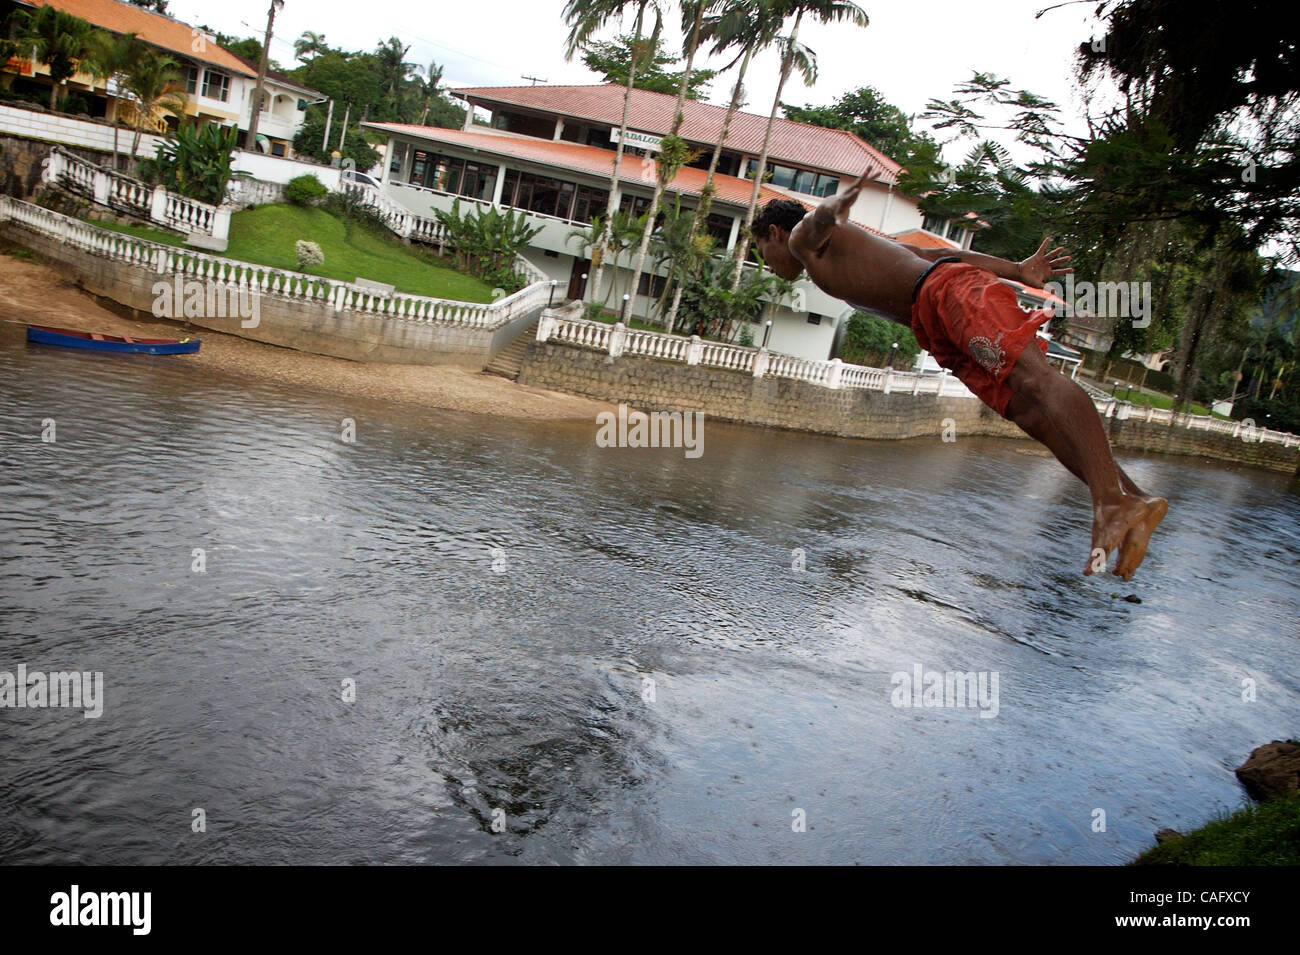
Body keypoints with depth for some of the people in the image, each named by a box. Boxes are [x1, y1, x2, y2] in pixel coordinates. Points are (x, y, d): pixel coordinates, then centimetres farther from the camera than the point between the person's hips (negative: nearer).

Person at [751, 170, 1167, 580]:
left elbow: (818, 220, -14)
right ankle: (1135, 500, -16)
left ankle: (1110, 498, -44)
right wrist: (1016, 272, 29)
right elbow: (936, 252, 33)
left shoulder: (802, 237, 13)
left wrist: (832, 206, -39)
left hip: (953, 289, -9)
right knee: (1032, 416, -5)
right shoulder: (853, 250, 38)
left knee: (1032, 379, -27)